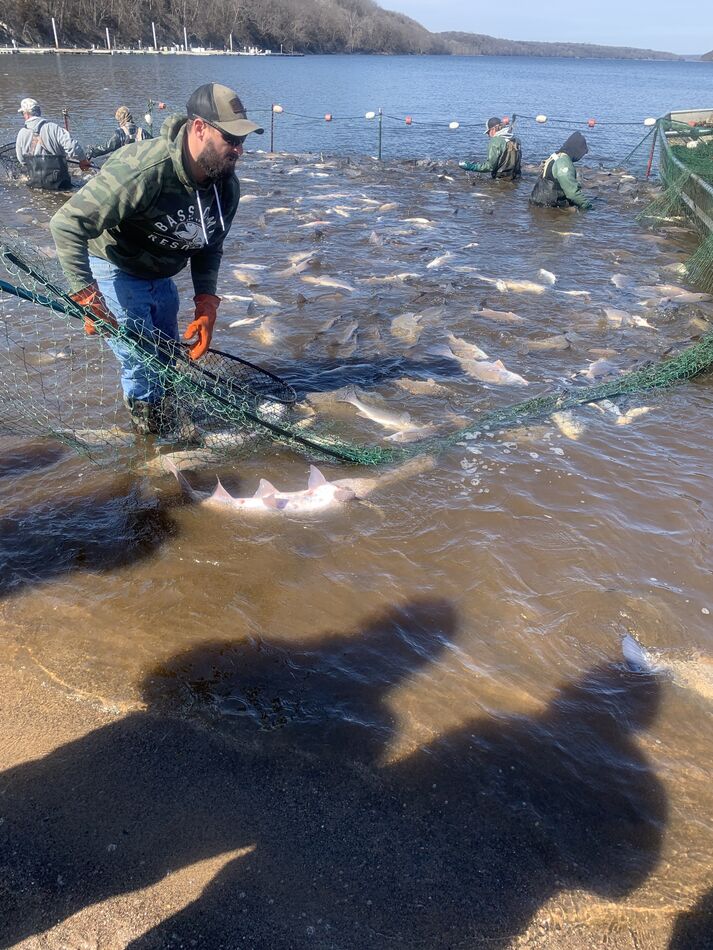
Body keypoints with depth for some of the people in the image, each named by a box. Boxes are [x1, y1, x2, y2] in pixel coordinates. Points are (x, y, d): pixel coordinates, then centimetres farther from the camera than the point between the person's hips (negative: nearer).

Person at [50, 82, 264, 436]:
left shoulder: (226, 185, -12)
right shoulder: (143, 169, -36)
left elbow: (209, 248, 3)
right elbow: (67, 223, -34)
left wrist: (206, 307, -8)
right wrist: (88, 298, -35)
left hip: (158, 275, 7)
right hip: (114, 271, -7)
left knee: (167, 359, 17)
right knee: (143, 365, -11)